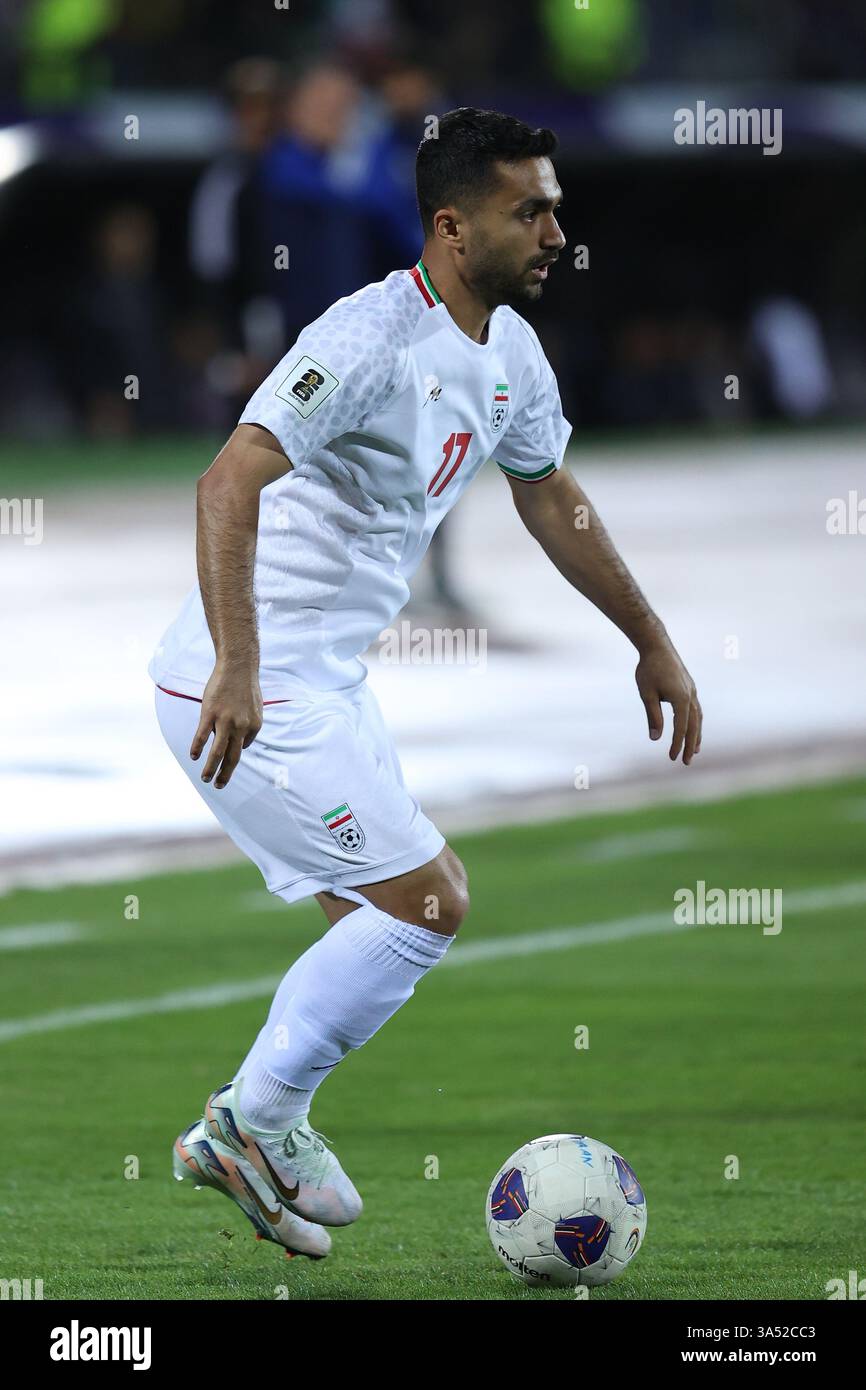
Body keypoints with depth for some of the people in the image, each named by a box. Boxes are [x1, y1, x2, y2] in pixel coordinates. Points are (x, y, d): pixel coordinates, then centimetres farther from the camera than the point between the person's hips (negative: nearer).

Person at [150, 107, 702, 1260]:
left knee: (380, 926, 15)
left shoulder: (508, 352, 8)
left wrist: (651, 641, 29)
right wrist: (239, 669, -41)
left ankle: (254, 1135, 22)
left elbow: (552, 498, 25)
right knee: (428, 904, -10)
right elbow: (231, 481, -31)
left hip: (325, 685, 10)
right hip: (249, 689, -10)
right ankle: (256, 1122, 1)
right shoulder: (373, 338, -22)